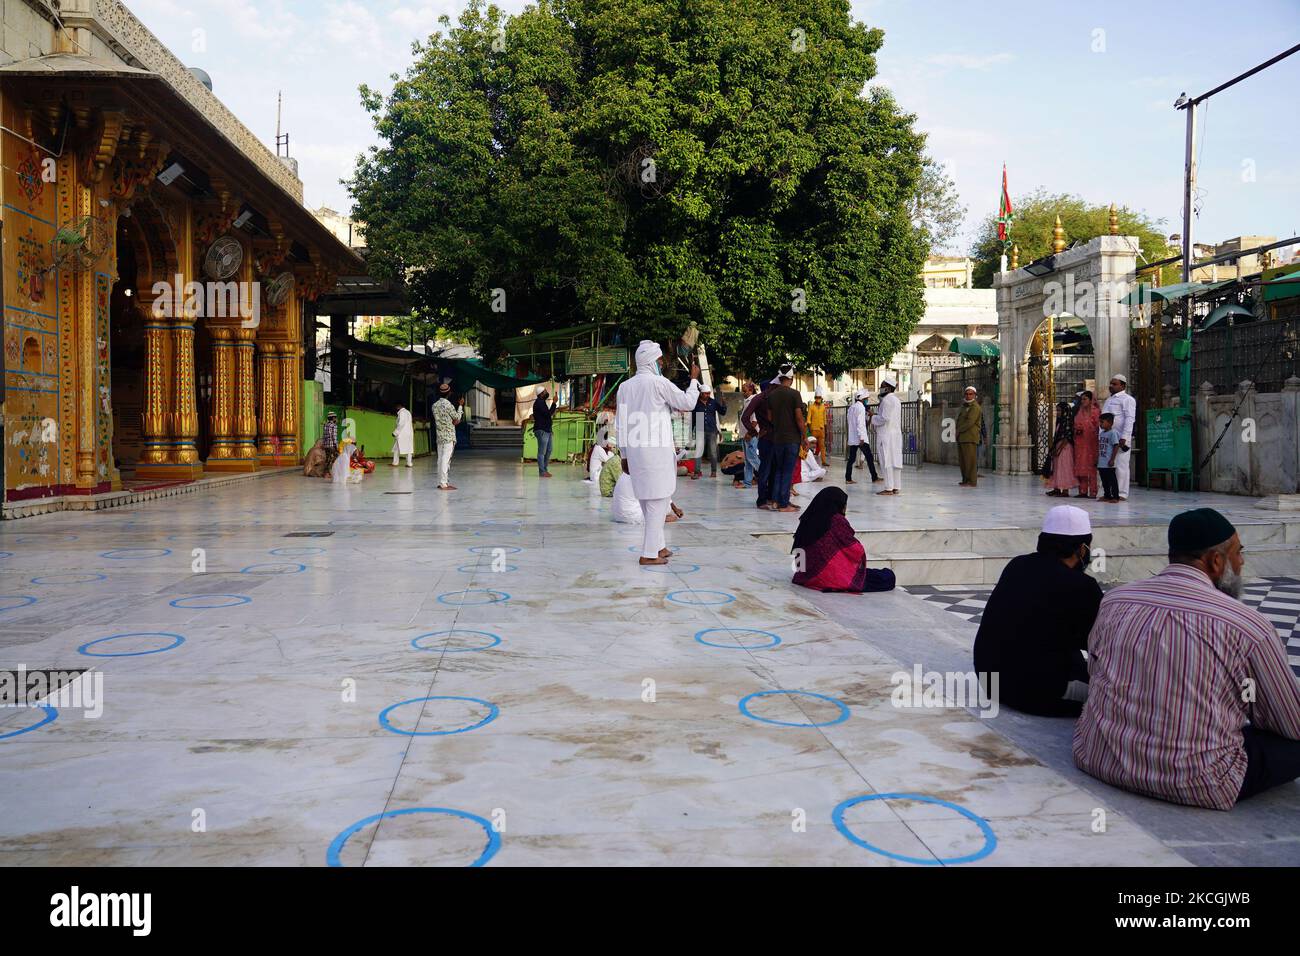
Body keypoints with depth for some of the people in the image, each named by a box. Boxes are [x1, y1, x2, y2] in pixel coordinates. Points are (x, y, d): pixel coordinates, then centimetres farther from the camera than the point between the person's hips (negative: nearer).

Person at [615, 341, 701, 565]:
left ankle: (658, 546, 23)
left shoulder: (625, 386, 9)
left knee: (647, 500, 16)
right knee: (658, 499, -2)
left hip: (634, 450, 7)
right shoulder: (659, 382, -9)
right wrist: (694, 379, 15)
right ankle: (649, 553, -3)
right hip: (657, 450, -7)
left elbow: (621, 423, 12)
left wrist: (624, 455, 18)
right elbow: (688, 403, -1)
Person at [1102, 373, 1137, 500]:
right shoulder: (1109, 400, 24)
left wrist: (1124, 438, -20)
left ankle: (1122, 493, -3)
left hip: (1120, 439, -8)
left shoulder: (1127, 399, -2)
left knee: (1121, 466, -6)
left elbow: (1129, 419, -11)